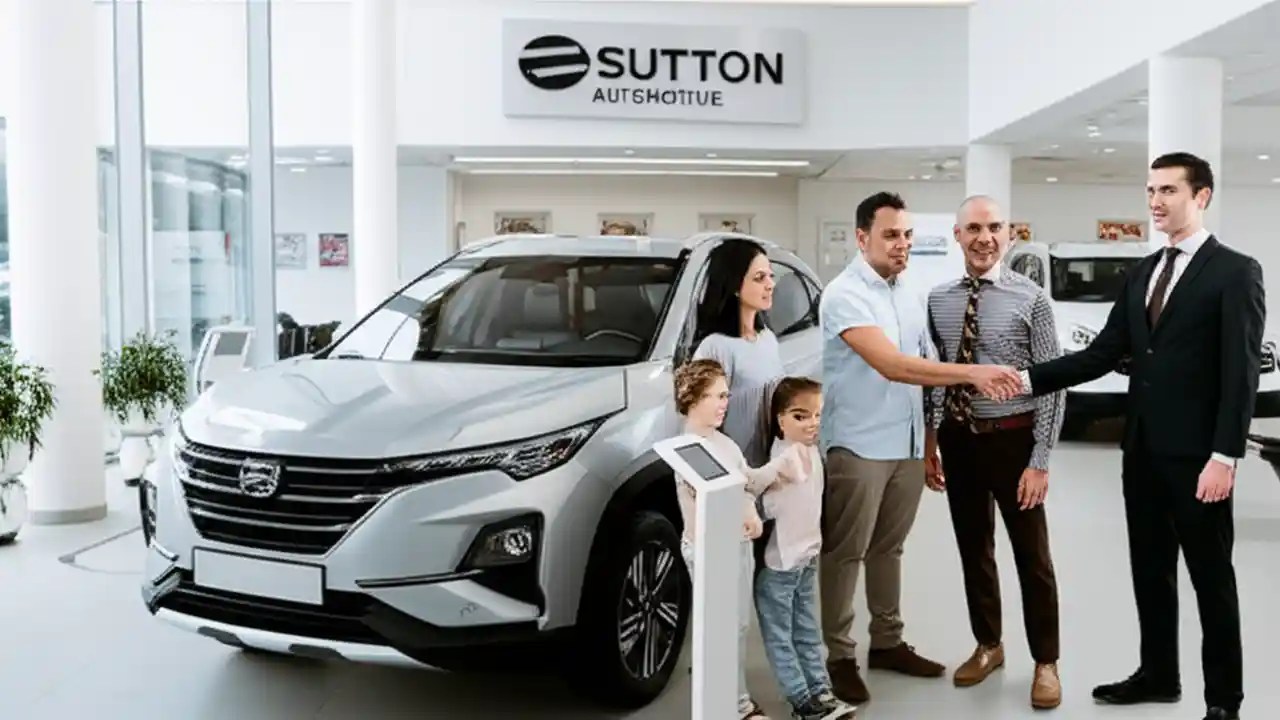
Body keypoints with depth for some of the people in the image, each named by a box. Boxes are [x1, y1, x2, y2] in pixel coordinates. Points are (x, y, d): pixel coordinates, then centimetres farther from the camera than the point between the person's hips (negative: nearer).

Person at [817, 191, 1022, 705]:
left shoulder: (909, 293, 10)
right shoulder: (844, 294, -15)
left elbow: (922, 369, 15)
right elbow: (891, 365, -26)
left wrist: (929, 438, 14)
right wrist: (971, 373, -31)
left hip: (907, 446, 7)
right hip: (858, 447, -7)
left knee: (888, 549, 17)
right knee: (845, 555, 4)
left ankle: (888, 643, 29)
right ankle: (838, 656, 14)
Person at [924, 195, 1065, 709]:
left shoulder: (1030, 298, -11)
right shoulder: (937, 300, 2)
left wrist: (1040, 460, -14)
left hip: (1013, 438, -4)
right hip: (958, 439, 4)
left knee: (1032, 556, 9)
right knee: (973, 550, 17)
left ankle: (1045, 663, 27)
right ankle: (988, 646, 37)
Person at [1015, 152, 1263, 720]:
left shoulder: (1236, 272, -7)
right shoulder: (1141, 274, 12)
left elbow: (1241, 372, -13)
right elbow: (1104, 354, 8)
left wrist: (1225, 456, -19)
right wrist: (1030, 378, -4)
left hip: (1195, 454, -6)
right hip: (1143, 449, 7)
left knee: (1211, 577, 6)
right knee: (1150, 570, 16)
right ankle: (1157, 674, 31)